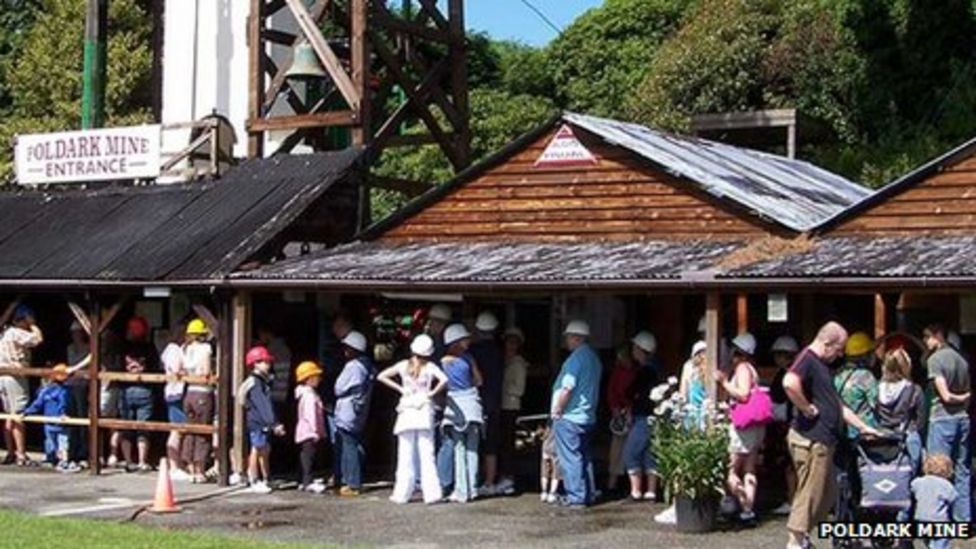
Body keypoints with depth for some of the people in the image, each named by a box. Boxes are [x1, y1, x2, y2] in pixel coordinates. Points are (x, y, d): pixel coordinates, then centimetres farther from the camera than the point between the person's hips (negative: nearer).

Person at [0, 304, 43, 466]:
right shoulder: (16, 333, -13)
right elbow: (38, 338, -24)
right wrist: (32, 324, -9)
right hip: (15, 377, -9)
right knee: (18, 415, -9)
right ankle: (21, 455, -9)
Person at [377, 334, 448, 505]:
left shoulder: (404, 365, 3)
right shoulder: (430, 367, -3)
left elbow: (381, 376, 5)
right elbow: (444, 380, -21)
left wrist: (400, 388, 5)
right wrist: (432, 392, -6)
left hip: (406, 413, 1)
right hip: (424, 413, -1)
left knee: (405, 455, 5)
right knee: (426, 455, 0)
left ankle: (402, 494, 6)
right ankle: (431, 493, -4)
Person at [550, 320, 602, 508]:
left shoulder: (577, 357, -17)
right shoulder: (593, 357, 13)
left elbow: (567, 387, -23)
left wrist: (556, 409, -11)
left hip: (569, 417, -9)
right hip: (587, 416, 9)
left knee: (570, 459, -5)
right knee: (584, 457, 15)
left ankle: (576, 498, -4)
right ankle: (587, 496, 19)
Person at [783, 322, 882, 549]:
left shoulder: (822, 366, 20)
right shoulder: (807, 359, -12)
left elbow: (837, 405, 26)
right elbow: (790, 383, -34)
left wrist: (863, 427, 24)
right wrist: (806, 408, -21)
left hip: (824, 440, 10)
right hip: (810, 439, -10)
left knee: (827, 492, 17)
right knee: (810, 493, -4)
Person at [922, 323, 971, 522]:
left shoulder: (935, 359, -11)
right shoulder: (961, 359, 12)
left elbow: (945, 395, -15)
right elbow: (967, 394, 13)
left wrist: (957, 398, 2)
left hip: (942, 418, -7)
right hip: (962, 418, 7)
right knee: (962, 470, 11)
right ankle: (963, 517, 15)